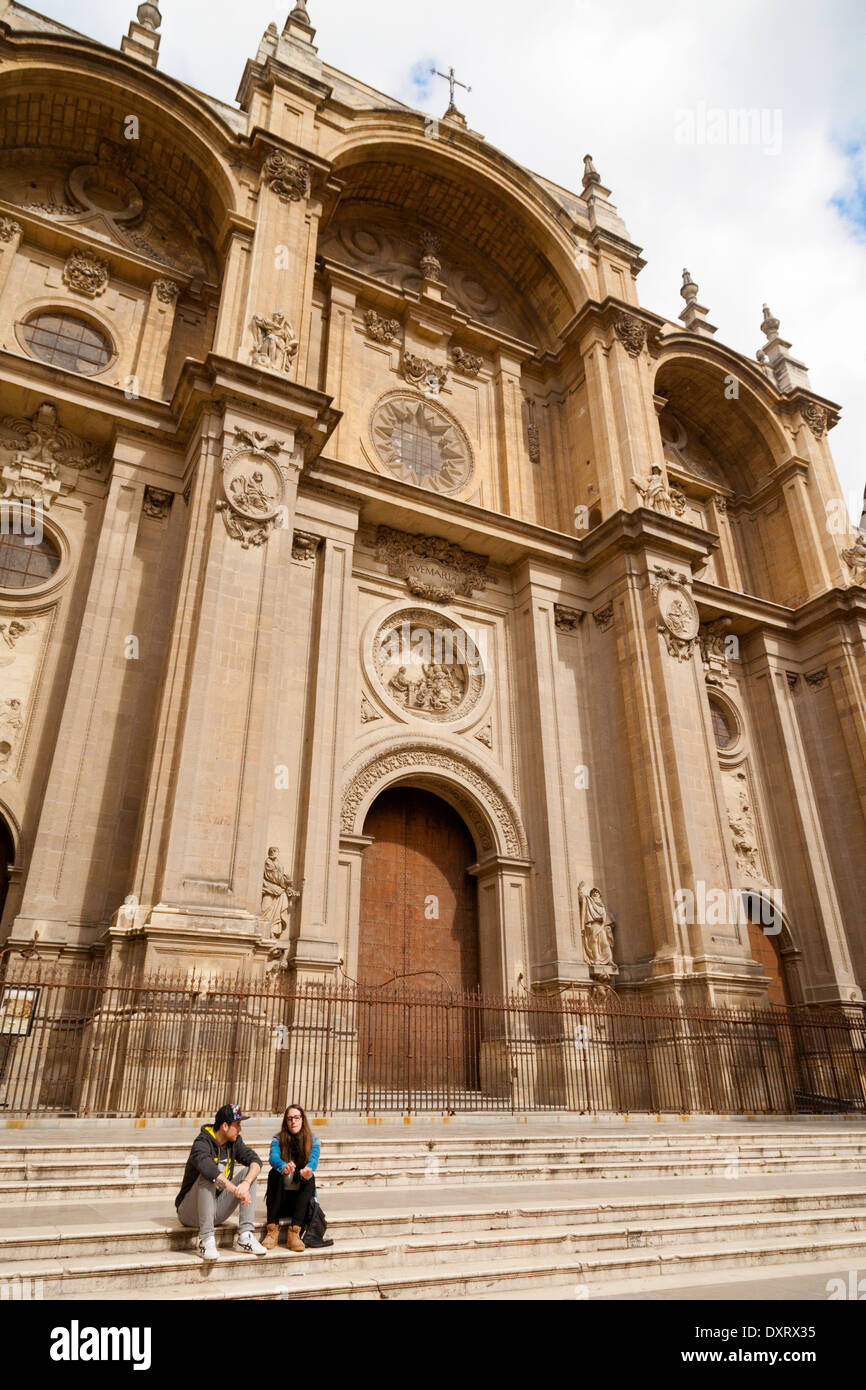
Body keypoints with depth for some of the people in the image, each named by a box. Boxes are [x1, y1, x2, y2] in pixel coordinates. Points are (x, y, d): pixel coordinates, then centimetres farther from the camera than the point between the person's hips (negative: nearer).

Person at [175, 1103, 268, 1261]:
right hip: (190, 1212, -6)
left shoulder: (234, 1142, 2)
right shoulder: (202, 1144, -19)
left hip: (217, 1211, 6)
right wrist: (236, 1190, -46)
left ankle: (245, 1236, -17)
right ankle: (206, 1241, -31)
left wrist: (246, 1183, -32)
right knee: (207, 1176, -31)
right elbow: (206, 1167, -41)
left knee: (247, 1171, -9)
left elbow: (256, 1160, -11)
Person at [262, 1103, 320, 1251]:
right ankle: (272, 1230, -32)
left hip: (302, 1197, 0)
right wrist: (284, 1167, -45)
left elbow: (313, 1161, -19)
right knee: (274, 1172, -25)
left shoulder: (313, 1141, 1)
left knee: (310, 1177, -27)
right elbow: (273, 1157, -22)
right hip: (282, 1197, 0)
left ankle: (294, 1232, -36)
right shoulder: (278, 1139, -1)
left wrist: (308, 1170, -44)